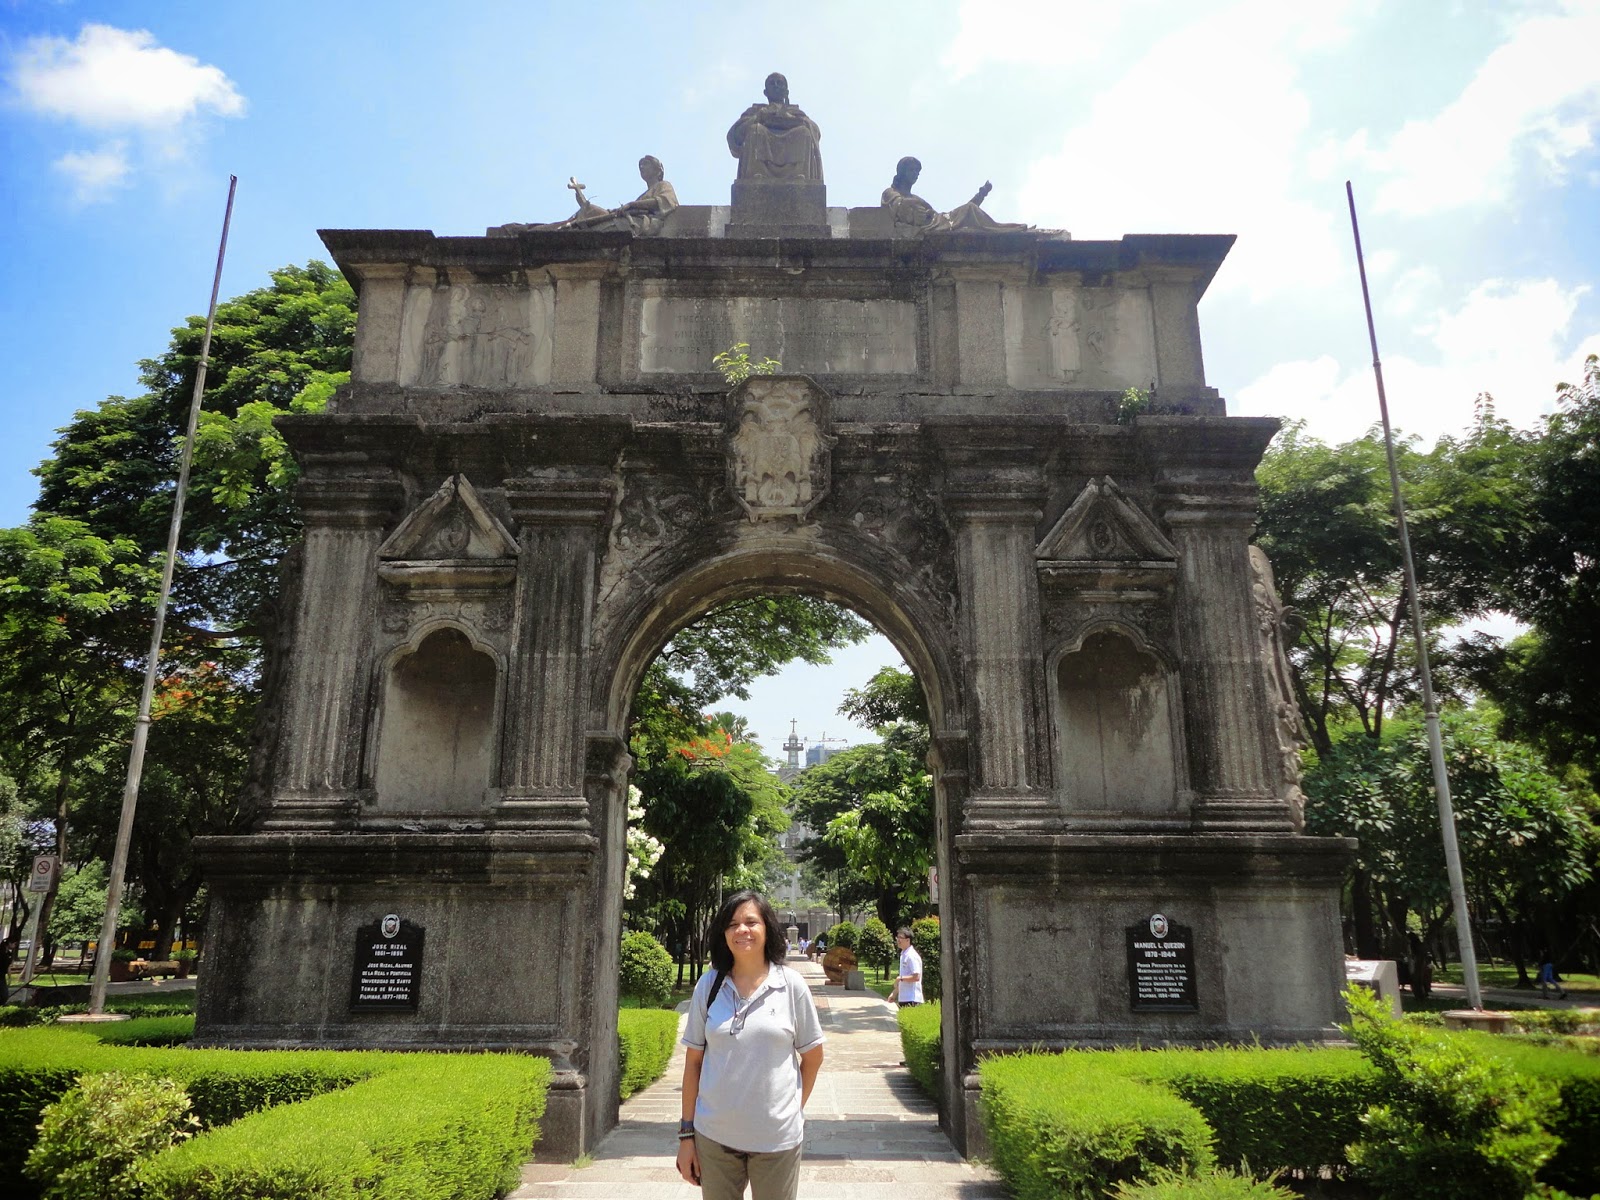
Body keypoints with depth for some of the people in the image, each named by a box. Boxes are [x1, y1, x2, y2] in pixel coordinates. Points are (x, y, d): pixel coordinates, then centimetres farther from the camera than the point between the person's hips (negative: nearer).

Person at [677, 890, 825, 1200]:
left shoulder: (791, 984, -4)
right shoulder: (708, 985, -1)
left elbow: (813, 1056, 5)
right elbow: (693, 1060, 4)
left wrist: (795, 1109, 7)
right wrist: (686, 1133, 3)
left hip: (777, 1137, -1)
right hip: (714, 1136, 1)